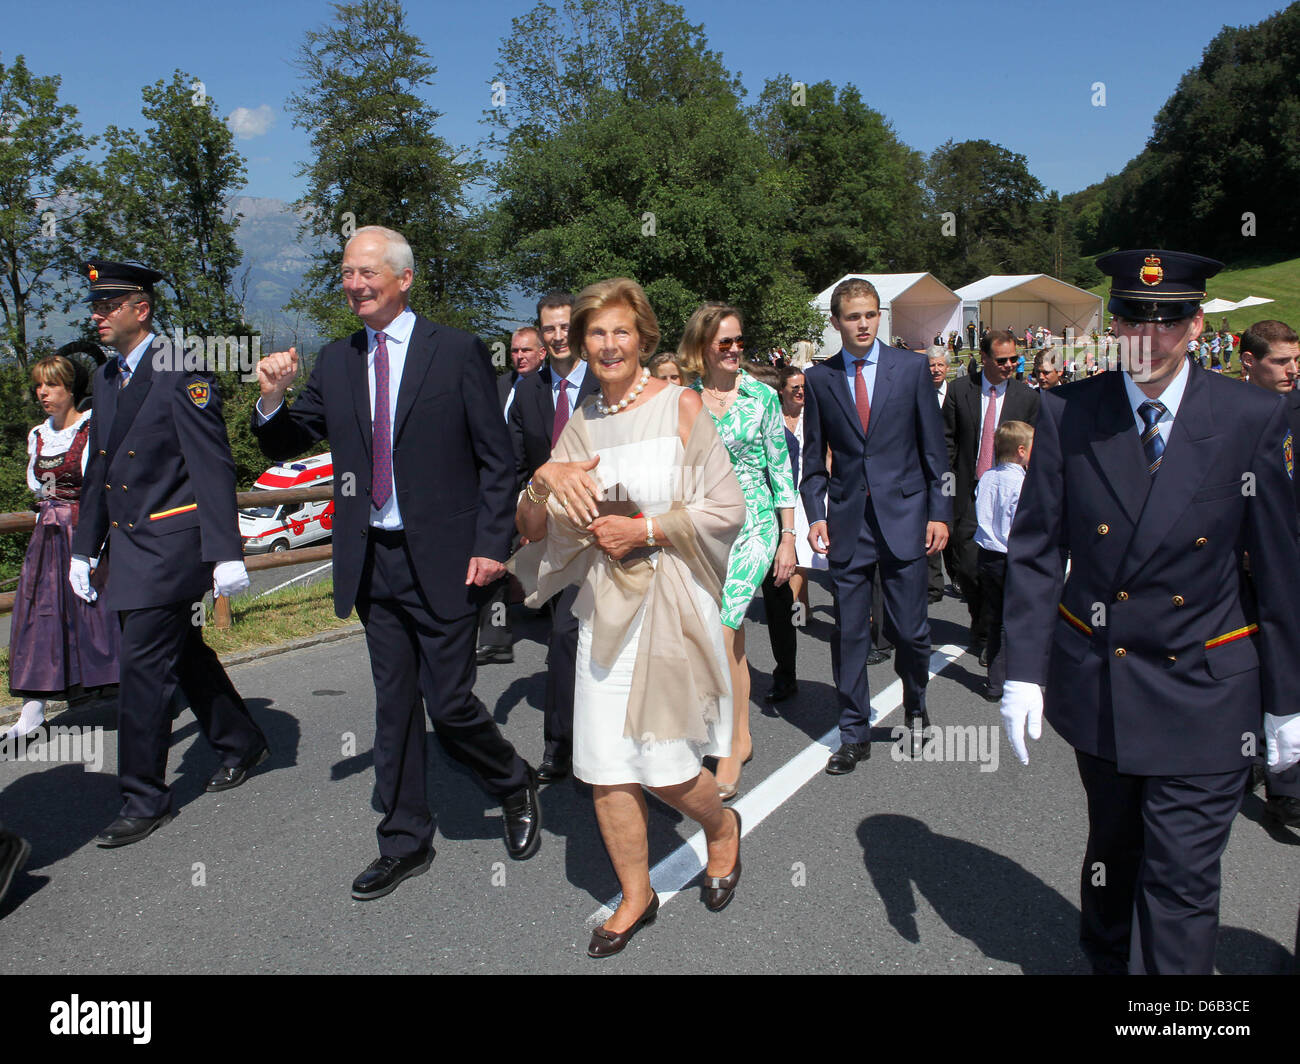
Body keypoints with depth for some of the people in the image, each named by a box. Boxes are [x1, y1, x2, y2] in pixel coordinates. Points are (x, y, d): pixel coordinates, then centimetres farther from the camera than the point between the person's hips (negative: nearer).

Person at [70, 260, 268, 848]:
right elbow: (97, 471, 19)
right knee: (183, 654, 17)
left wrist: (226, 552, -21)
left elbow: (213, 466, -17)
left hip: (172, 545, -8)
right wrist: (83, 548, 18)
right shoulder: (106, 378, 13)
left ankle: (144, 798, 7)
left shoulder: (182, 372, -12)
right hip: (128, 545, 8)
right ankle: (242, 743, 34)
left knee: (141, 664, -6)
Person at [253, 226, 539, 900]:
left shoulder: (458, 352, -4)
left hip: (443, 560, -5)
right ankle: (404, 843, 28)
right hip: (372, 562, 5)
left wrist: (490, 545, -11)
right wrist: (272, 397, -6)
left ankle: (515, 787, 29)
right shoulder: (335, 362, 9)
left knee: (449, 703, -1)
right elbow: (282, 446, 14)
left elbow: (496, 459, -4)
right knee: (394, 706, 13)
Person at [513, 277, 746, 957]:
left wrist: (644, 528, -14)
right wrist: (545, 478, -14)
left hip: (670, 601, -4)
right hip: (605, 606, 4)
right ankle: (636, 896, 29)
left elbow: (727, 510, -7)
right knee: (604, 765, 7)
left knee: (662, 764, 0)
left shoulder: (680, 406, -5)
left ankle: (722, 829, 35)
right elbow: (532, 529, 6)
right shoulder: (580, 423, 8)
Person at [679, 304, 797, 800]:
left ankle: (732, 745, -5)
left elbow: (781, 469, 3)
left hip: (752, 523, -3)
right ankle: (742, 735, 24)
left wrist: (788, 538, 0)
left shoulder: (762, 396, 1)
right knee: (732, 635, 10)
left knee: (720, 626, -16)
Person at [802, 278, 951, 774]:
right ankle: (854, 735, 19)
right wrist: (816, 515, -2)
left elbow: (933, 446, 4)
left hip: (903, 514, -1)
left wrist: (939, 511, 0)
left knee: (909, 629, 2)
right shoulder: (819, 379, 6)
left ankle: (915, 707, 32)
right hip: (847, 520, 1)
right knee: (849, 633, 5)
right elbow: (814, 458, 9)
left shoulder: (912, 368, 4)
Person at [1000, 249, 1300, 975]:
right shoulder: (1067, 414, -6)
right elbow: (1036, 551, -4)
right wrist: (1024, 671, -7)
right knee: (1112, 849, 22)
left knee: (1181, 880, 1)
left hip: (1205, 691, -2)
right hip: (1098, 683, 2)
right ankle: (1108, 959, 46)